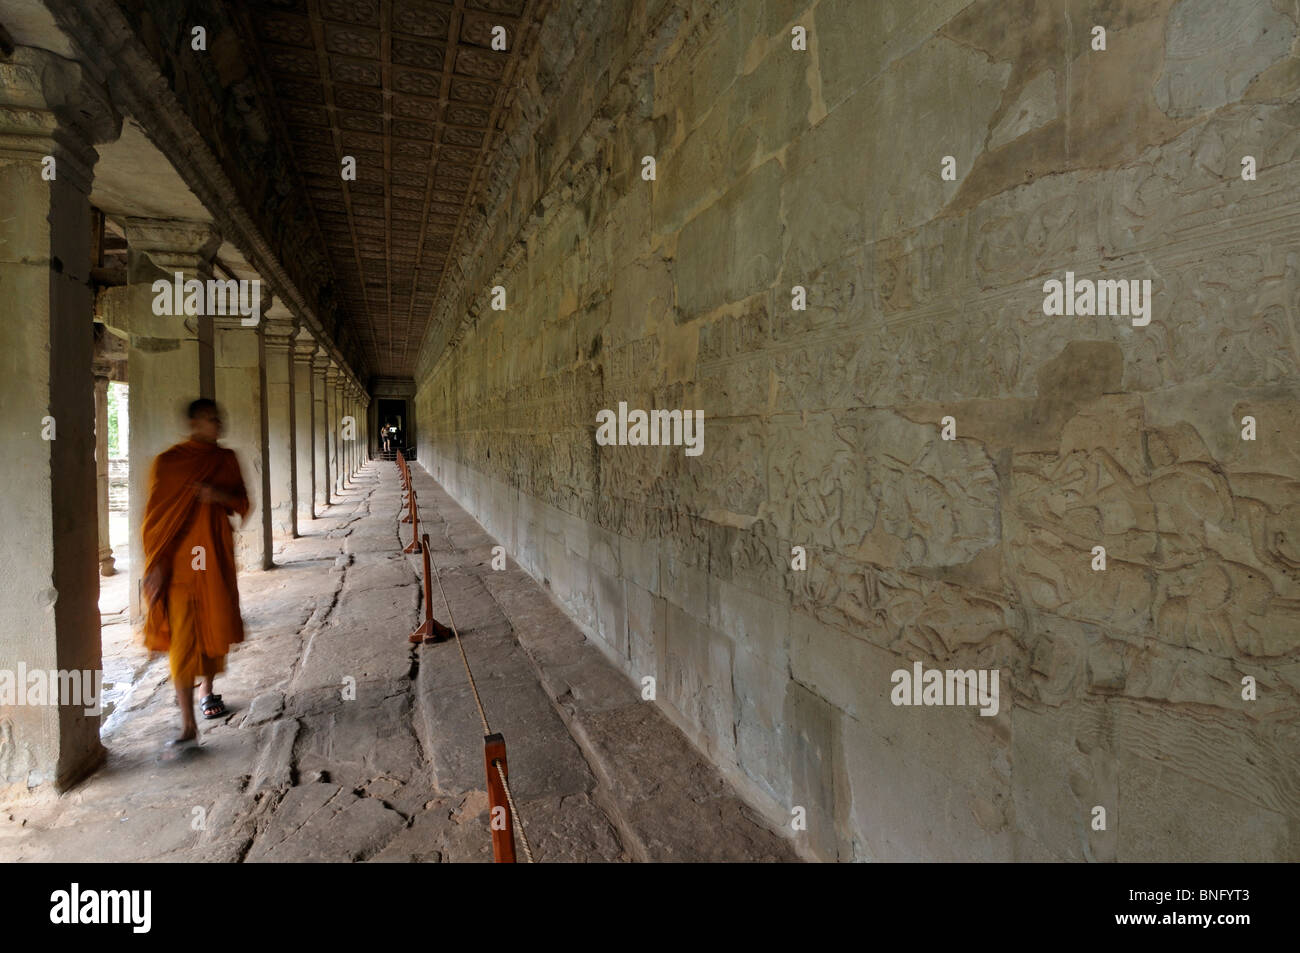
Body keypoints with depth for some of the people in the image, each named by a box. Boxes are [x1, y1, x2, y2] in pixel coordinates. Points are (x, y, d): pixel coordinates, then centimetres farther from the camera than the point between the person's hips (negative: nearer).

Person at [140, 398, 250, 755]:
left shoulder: (226, 459, 8)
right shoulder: (168, 462, -3)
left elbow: (242, 504, 9)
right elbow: (155, 515, -3)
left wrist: (219, 495, -13)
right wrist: (156, 564, -8)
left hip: (217, 561, 4)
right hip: (180, 564, -4)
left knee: (216, 629, 14)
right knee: (182, 639, -6)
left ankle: (206, 689, 39)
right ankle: (188, 726, -2)